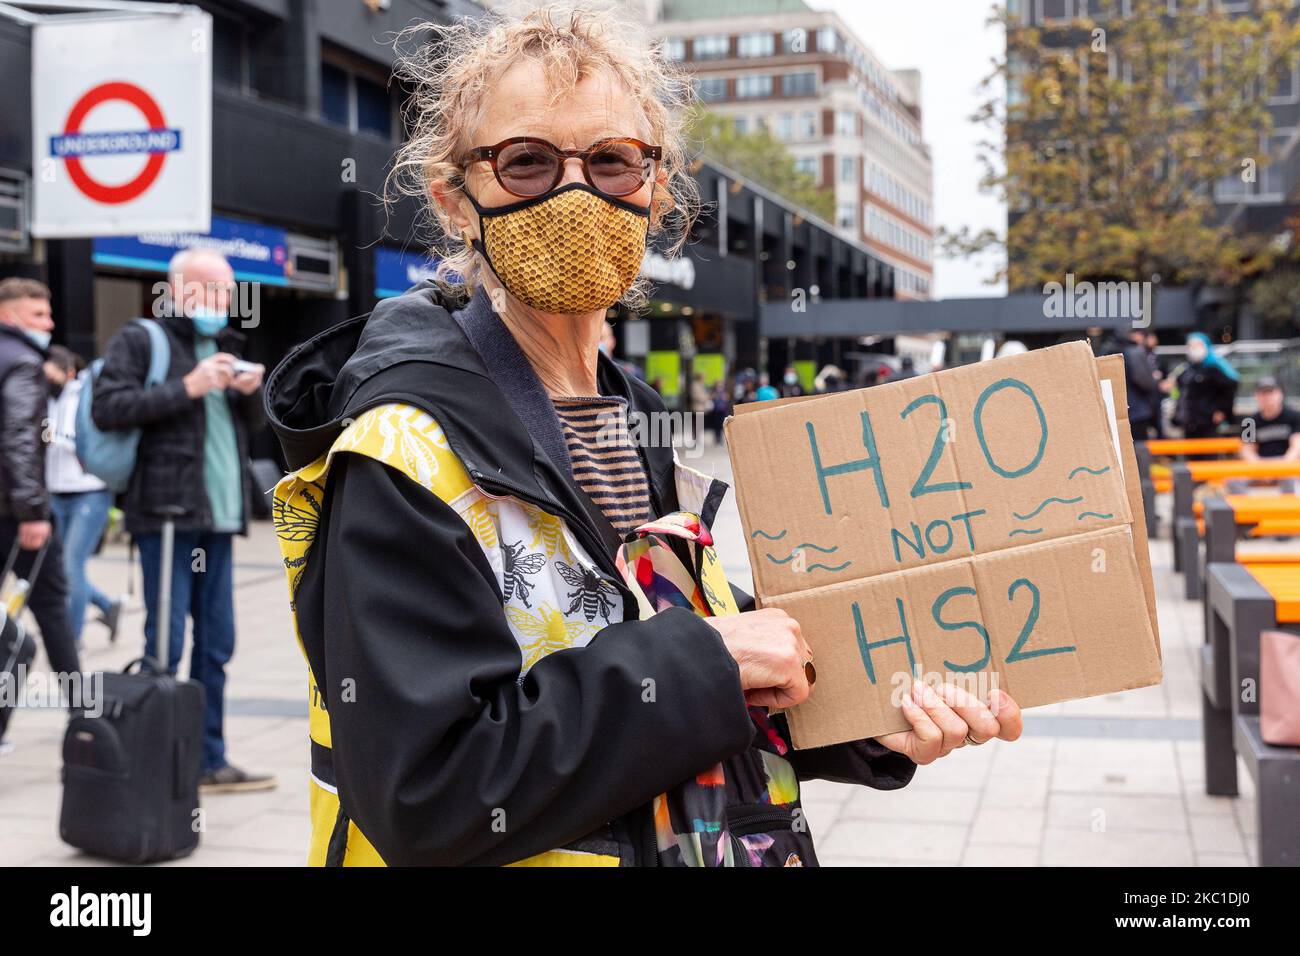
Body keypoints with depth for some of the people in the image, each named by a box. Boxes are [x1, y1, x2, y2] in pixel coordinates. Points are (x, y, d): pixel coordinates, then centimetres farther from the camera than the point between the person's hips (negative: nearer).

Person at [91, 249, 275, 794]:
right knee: (166, 642, -6)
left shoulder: (223, 345, 22)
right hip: (166, 513, -7)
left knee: (215, 645, 9)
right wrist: (187, 388, -18)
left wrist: (251, 392, 5)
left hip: (217, 515, 7)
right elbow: (108, 407, -15)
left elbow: (252, 424, 27)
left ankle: (209, 760, 16)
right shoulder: (139, 340, -1)